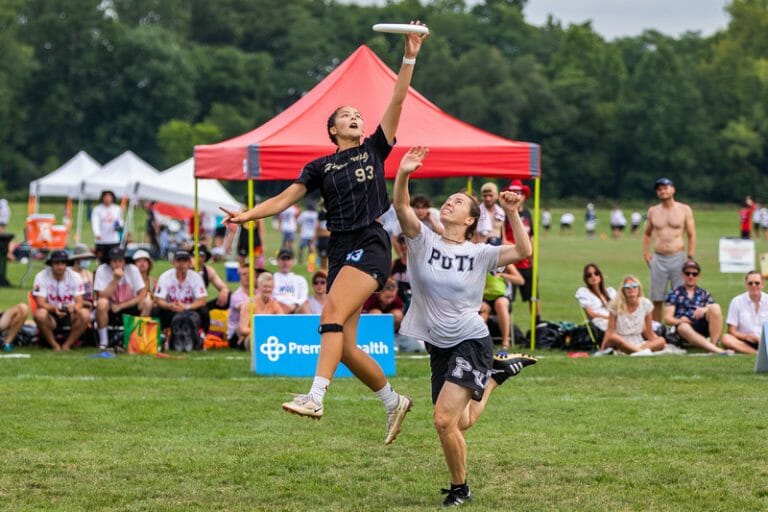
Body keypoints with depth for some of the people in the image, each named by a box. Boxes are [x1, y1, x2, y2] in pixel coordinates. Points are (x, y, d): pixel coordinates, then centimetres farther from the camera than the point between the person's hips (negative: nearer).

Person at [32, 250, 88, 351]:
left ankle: (67, 345, -14)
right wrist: (54, 309, -37)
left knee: (85, 314, -28)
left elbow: (79, 302, -10)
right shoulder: (41, 277, -10)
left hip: (69, 316, 2)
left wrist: (73, 307, -35)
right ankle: (55, 345, -16)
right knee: (39, 314, -35)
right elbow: (40, 303, -17)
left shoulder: (74, 276, -4)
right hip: (51, 316, -2)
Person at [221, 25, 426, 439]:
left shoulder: (374, 150, 9)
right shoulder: (320, 167, 15)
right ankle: (393, 401, 21)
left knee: (332, 313, -26)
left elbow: (397, 102, 1)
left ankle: (315, 398, -36)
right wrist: (247, 215, -5)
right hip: (341, 249, 5)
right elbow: (286, 198, 10)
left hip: (371, 244, -5)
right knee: (345, 347, 0)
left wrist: (410, 57, -7)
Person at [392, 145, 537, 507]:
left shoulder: (479, 254, -6)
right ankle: (496, 372, 46)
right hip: (438, 346, 5)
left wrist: (513, 215, -28)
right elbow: (401, 207, -18)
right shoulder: (424, 241, -2)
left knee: (445, 419, -18)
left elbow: (524, 252, -18)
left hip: (471, 342, -5)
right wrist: (403, 175, -34)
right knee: (461, 423, 18)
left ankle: (459, 488, 4)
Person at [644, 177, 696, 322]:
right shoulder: (653, 211, 9)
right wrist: (646, 253, 8)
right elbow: (647, 234, 20)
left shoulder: (684, 210, 3)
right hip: (658, 259, 2)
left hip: (678, 258, -2)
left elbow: (691, 235, 3)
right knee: (656, 300, 3)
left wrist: (691, 257, -4)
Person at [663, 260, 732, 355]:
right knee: (684, 327, -39)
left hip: (703, 328, 2)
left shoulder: (704, 294, 22)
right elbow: (667, 319, 4)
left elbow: (715, 313, 8)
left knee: (715, 307, -22)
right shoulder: (674, 294, 14)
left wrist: (705, 310, -15)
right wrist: (679, 321, -19)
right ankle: (717, 350, -54)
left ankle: (713, 343, -33)